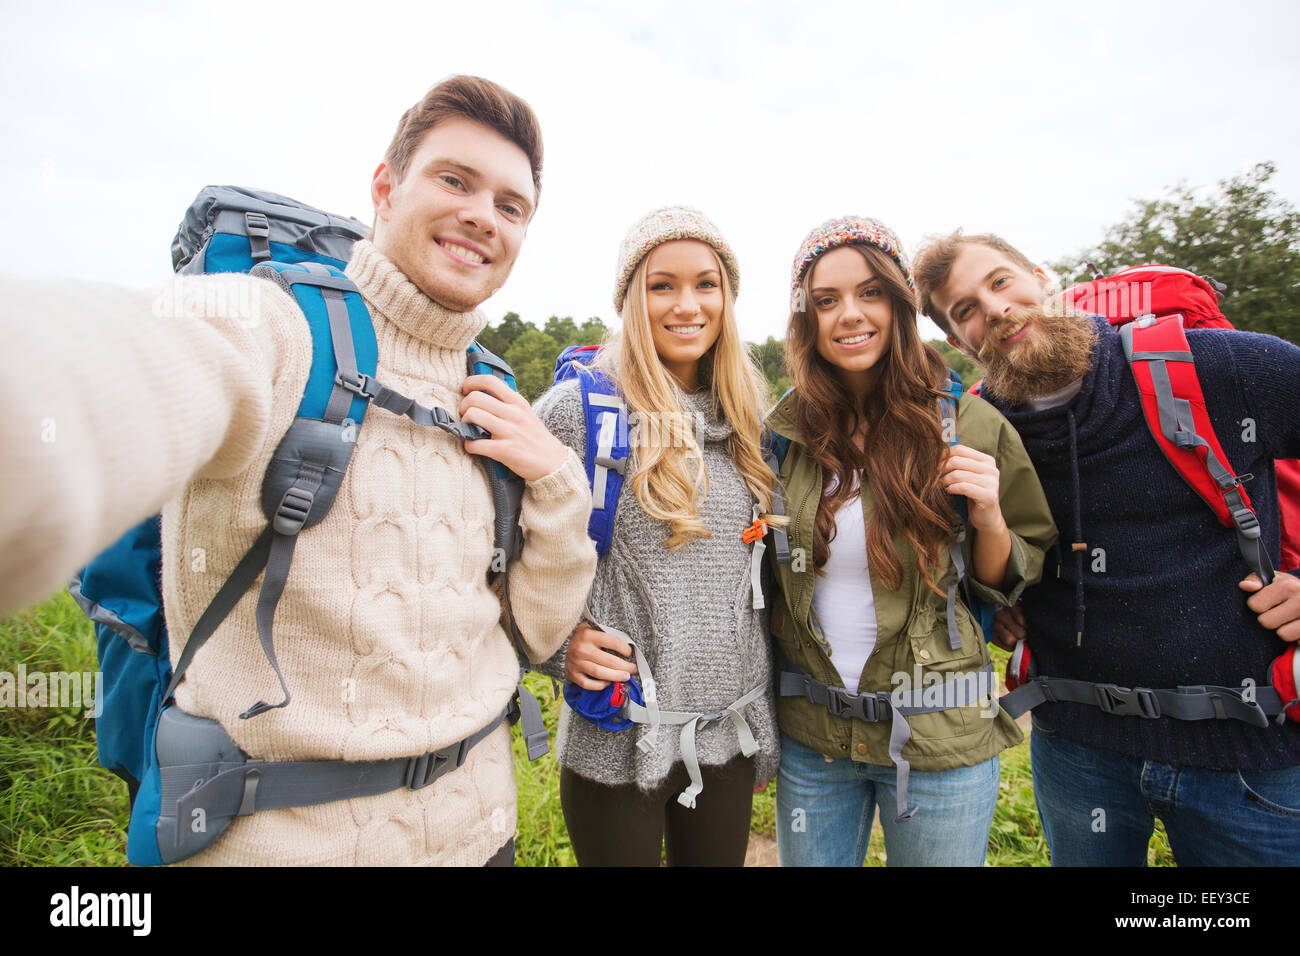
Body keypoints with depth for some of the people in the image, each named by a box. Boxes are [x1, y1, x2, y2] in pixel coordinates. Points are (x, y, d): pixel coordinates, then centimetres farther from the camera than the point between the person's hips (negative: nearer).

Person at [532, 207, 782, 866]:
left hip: (730, 737, 5)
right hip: (617, 740, -4)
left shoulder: (742, 421, 5)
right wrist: (555, 639, -16)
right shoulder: (577, 406, -13)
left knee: (720, 858, 22)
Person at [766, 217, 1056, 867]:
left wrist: (989, 520, -18)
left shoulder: (971, 425, -8)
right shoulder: (784, 431, -3)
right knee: (811, 859, 19)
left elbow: (1014, 582, 1)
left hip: (940, 740, -1)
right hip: (808, 737, 2)